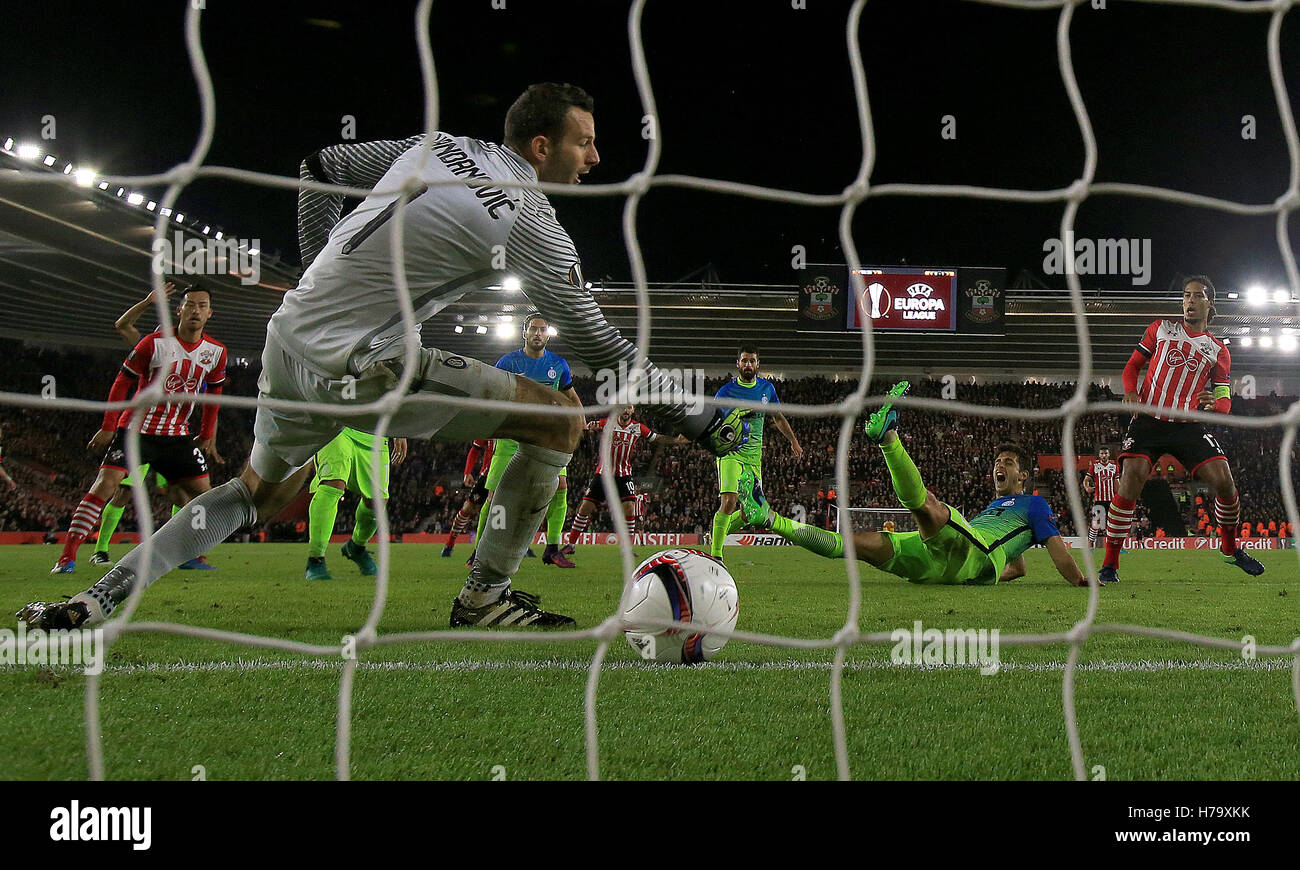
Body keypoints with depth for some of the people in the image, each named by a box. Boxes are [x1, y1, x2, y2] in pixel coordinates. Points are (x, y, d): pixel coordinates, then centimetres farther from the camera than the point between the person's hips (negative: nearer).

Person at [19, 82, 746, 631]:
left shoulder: (437, 145, 10)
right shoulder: (529, 220, -9)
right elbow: (596, 342, -5)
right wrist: (694, 419, 4)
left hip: (288, 334, 8)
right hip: (353, 366, -8)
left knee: (263, 492, 31)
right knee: (563, 420, -4)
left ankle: (100, 599, 21)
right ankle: (485, 595, 7)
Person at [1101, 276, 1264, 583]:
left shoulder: (1218, 350, 13)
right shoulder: (1161, 328, 13)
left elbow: (1225, 401, 10)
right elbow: (1133, 365, 15)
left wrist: (1216, 404, -16)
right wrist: (1131, 392, -7)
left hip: (1189, 426, 2)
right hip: (1148, 420, -1)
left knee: (1224, 481, -11)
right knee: (1130, 482, -21)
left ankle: (1230, 547, 17)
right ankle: (1110, 564, -14)